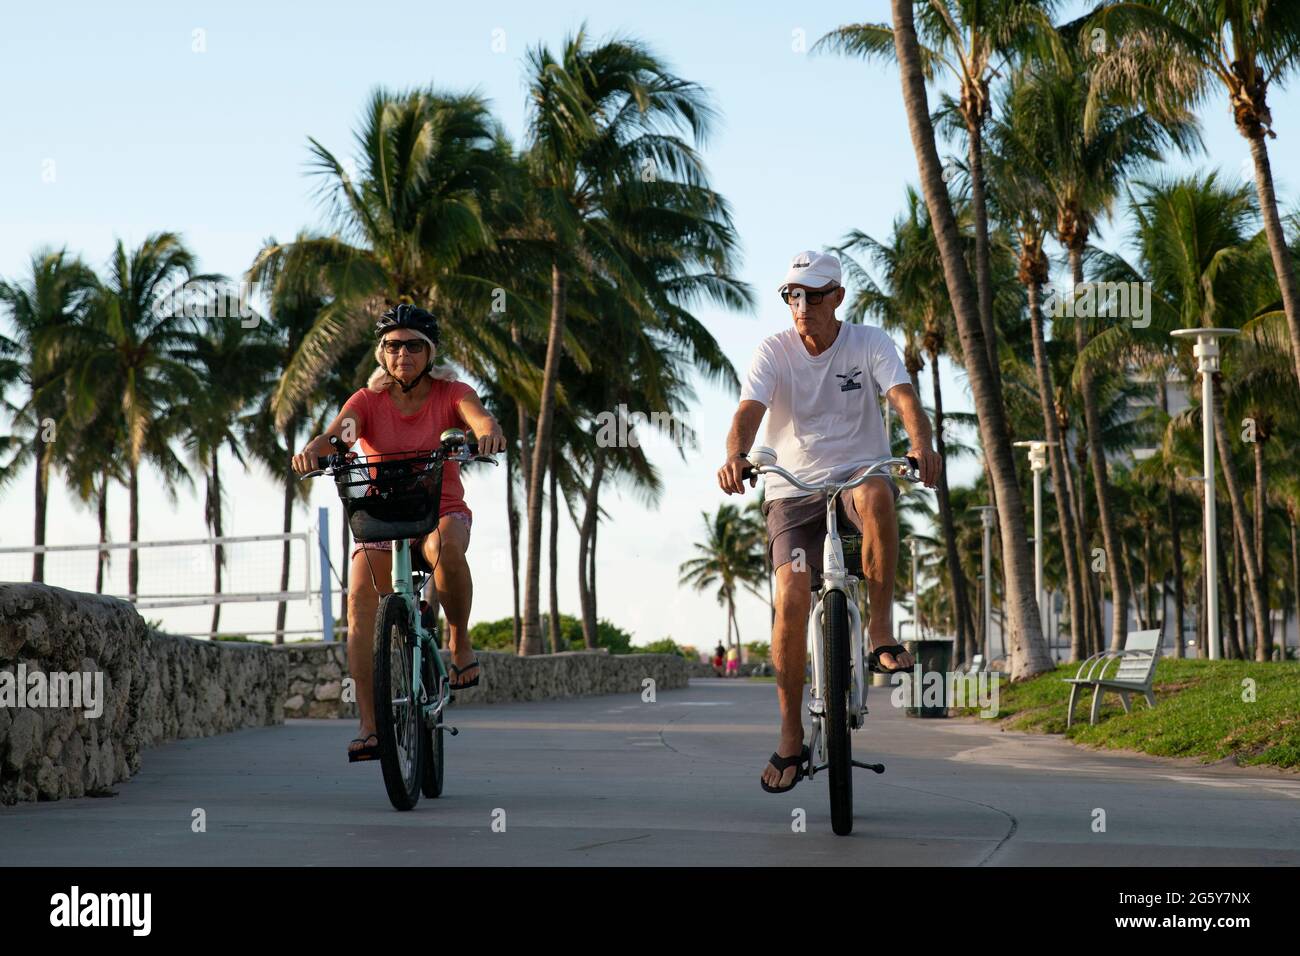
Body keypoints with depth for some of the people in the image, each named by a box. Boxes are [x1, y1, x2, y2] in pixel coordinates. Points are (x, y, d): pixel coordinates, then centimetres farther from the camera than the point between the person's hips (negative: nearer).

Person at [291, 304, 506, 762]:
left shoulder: (450, 394, -3)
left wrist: (490, 433, -48)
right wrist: (314, 449, -44)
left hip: (441, 512, -1)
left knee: (446, 546, -39)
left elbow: (481, 419, -23)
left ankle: (460, 640, -13)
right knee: (359, 601, -23)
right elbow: (338, 432, -20)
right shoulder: (368, 400, -1)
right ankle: (369, 726, -25)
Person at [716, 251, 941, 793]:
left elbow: (904, 398, -18)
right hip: (794, 489, 1)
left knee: (876, 495, -39)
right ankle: (791, 739, -8)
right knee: (791, 598, -19)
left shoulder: (869, 343, -2)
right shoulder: (774, 351, -2)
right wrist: (735, 457, -41)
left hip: (859, 473, -1)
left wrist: (922, 445, -40)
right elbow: (749, 410, -18)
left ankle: (880, 633, -25)